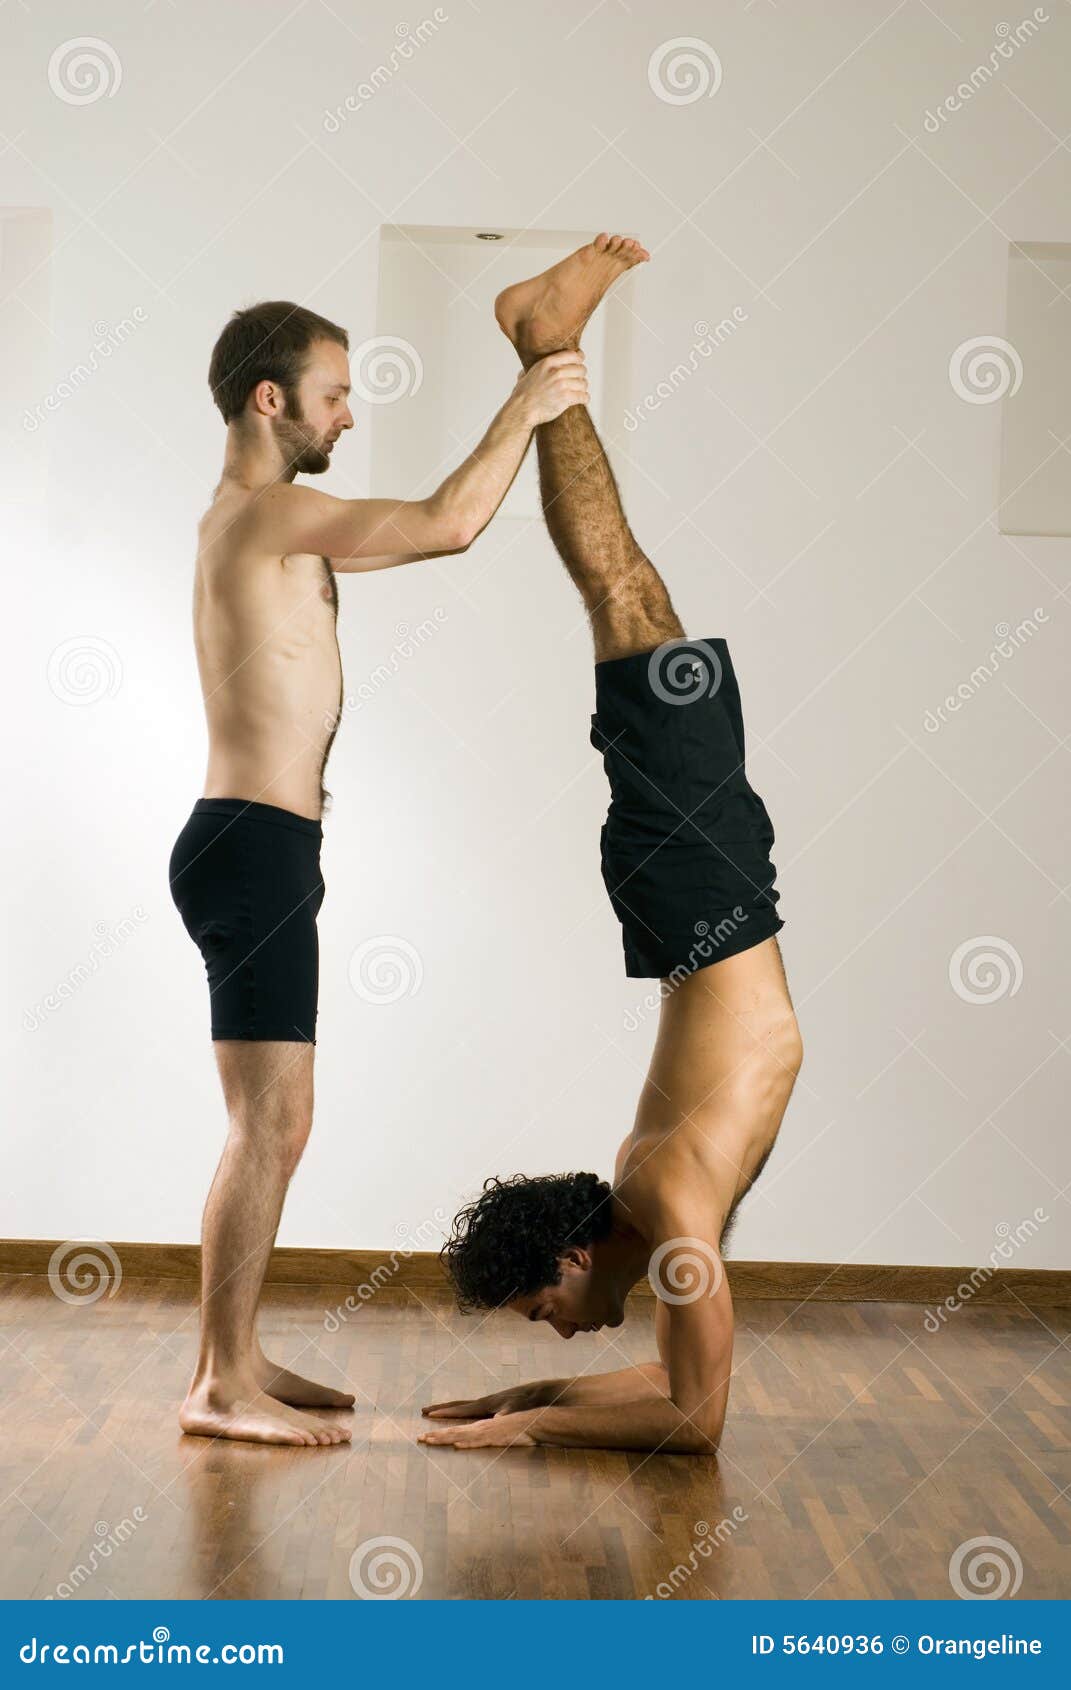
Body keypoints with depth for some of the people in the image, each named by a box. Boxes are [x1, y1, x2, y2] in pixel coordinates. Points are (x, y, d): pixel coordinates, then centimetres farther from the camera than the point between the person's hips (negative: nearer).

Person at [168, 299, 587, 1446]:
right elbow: (447, 525, -17)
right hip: (255, 847, -11)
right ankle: (221, 1388, 0)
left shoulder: (263, 521, 20)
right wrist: (521, 412, -5)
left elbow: (432, 531, 27)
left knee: (270, 1127, 14)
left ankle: (235, 1360, 22)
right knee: (270, 1128, -7)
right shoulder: (264, 508, -12)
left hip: (252, 847, 11)